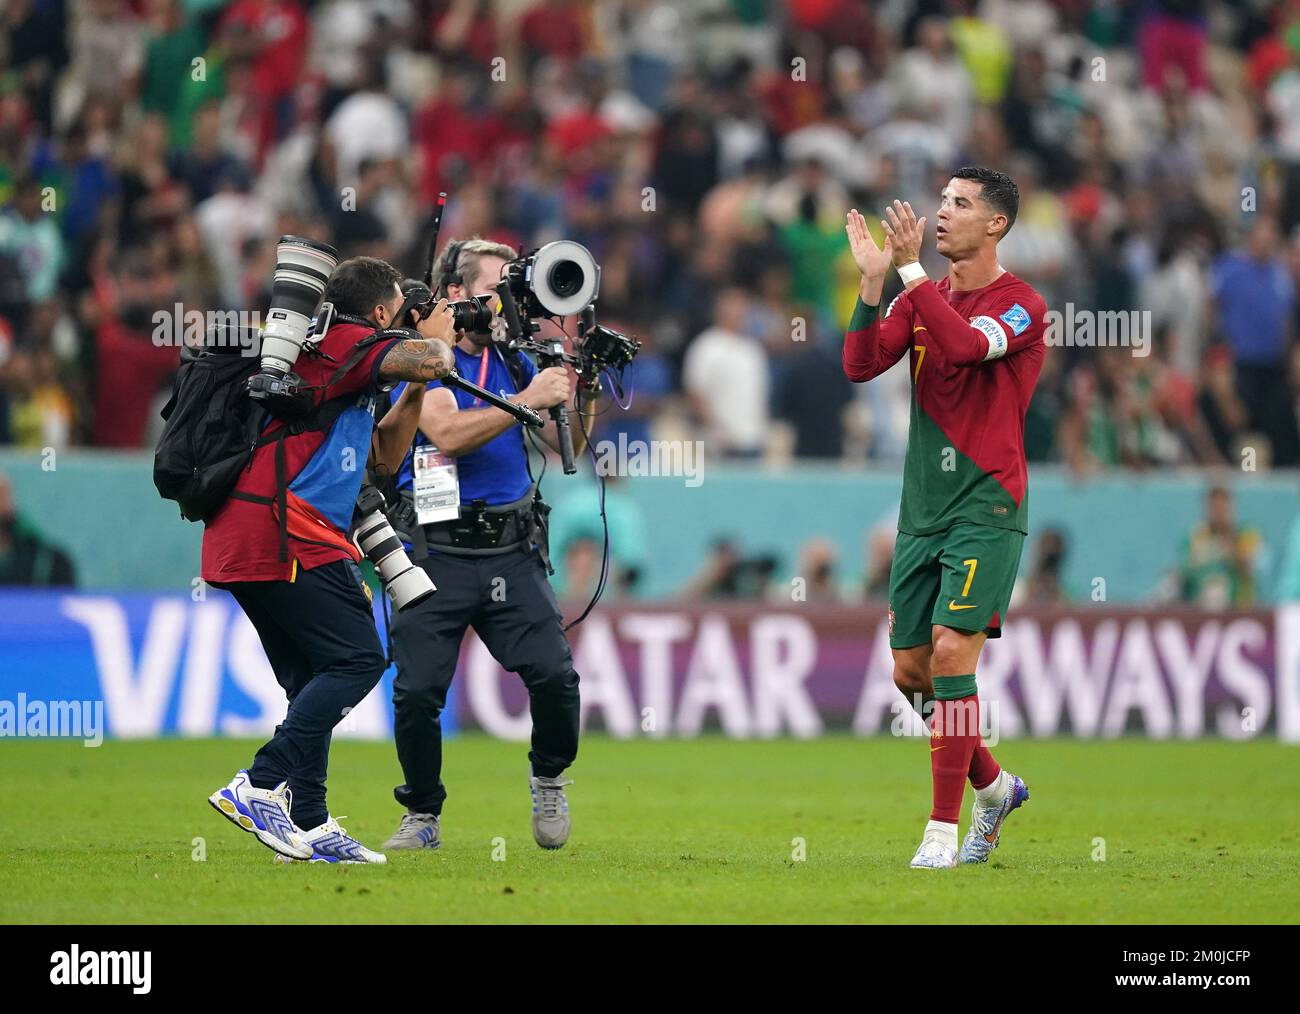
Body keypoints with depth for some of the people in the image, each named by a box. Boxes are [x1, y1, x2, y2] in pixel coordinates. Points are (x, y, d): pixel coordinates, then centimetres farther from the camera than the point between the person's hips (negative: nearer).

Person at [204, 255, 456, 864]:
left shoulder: (328, 359, 27)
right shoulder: (344, 343, -3)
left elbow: (384, 455, 31)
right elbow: (430, 362, -18)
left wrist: (417, 393, 22)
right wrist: (435, 338, 4)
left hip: (237, 540, 10)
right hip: (286, 533, -10)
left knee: (314, 680, 12)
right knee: (356, 660, -11)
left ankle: (308, 825, 8)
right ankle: (259, 787, -19)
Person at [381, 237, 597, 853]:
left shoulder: (512, 362, 14)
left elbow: (567, 445, 15)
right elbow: (448, 432, -18)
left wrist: (585, 393, -2)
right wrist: (527, 400, -20)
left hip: (511, 552, 4)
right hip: (436, 553, -3)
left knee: (554, 674, -13)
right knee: (417, 691, -8)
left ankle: (549, 780, 14)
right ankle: (422, 815, 12)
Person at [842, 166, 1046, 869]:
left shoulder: (1021, 306, -7)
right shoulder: (922, 298, 11)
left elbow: (967, 346, -27)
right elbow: (860, 364, -2)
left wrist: (911, 269, -24)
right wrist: (873, 281, -14)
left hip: (986, 508, -6)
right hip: (922, 512, 6)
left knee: (951, 654, -16)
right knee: (911, 670, 7)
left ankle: (944, 829, -11)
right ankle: (993, 785, 29)